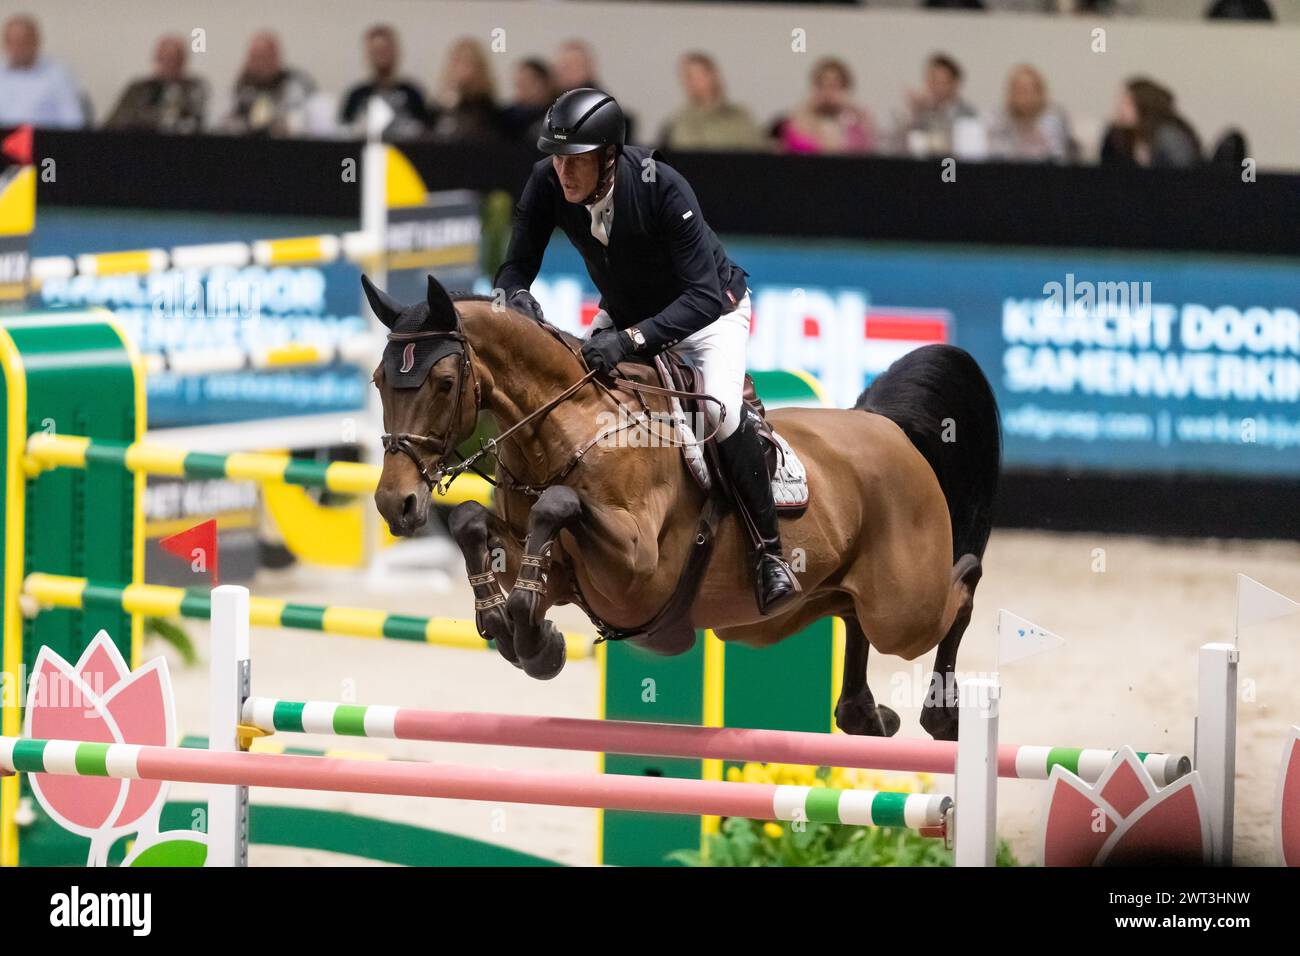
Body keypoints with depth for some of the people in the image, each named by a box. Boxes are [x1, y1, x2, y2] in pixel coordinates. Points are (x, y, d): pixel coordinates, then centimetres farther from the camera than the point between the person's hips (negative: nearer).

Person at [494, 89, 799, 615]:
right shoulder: (547, 184, -24)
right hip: (625, 311, 6)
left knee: (721, 411, -29)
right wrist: (516, 296, -40)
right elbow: (516, 265, -14)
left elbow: (704, 298, -39)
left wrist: (630, 340, -52)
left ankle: (770, 551, -16)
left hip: (708, 311, -6)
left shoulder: (661, 187, -37)